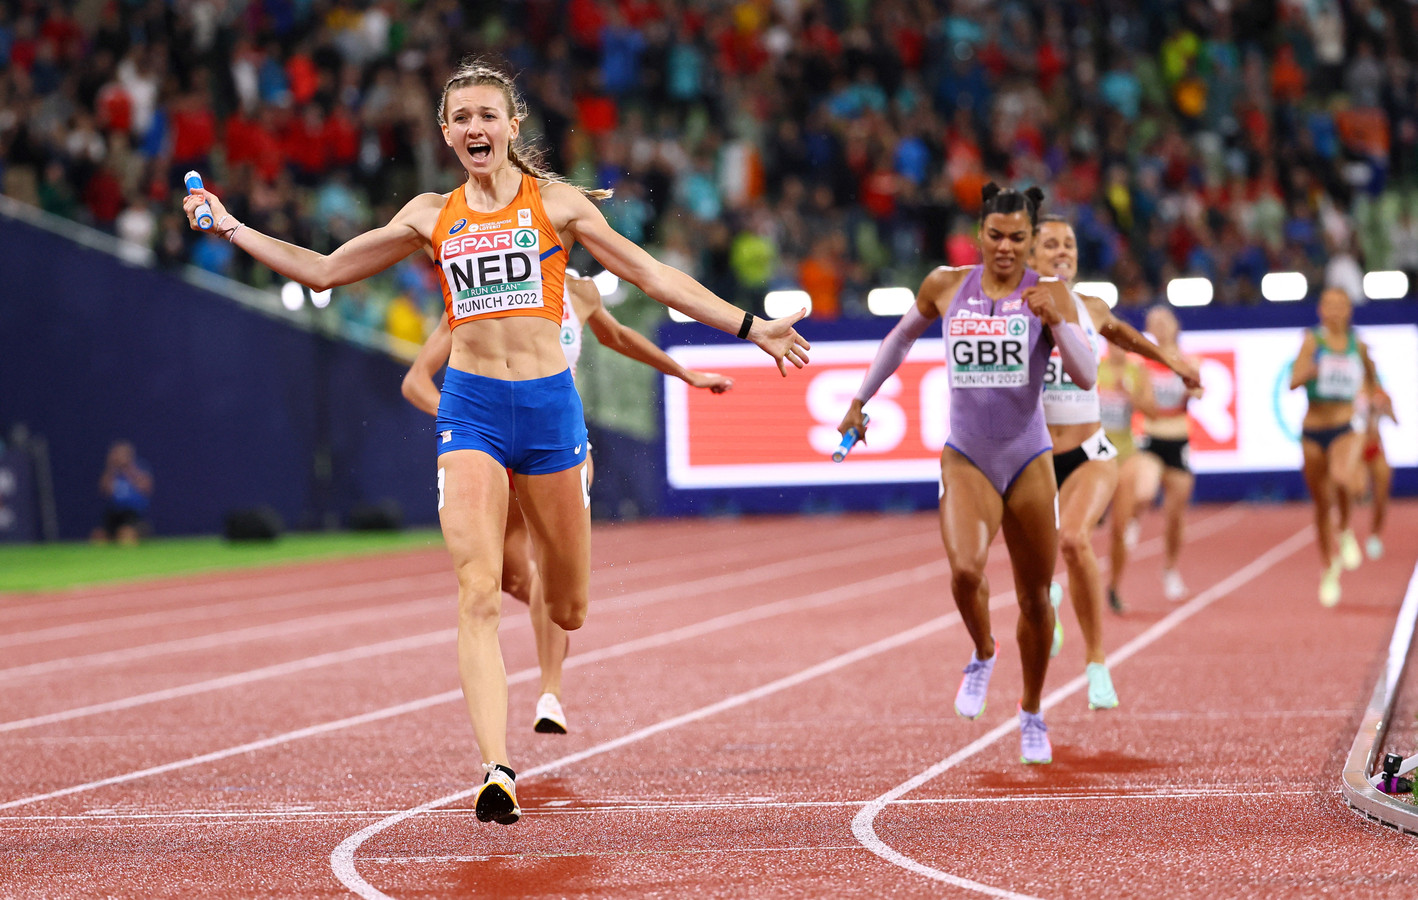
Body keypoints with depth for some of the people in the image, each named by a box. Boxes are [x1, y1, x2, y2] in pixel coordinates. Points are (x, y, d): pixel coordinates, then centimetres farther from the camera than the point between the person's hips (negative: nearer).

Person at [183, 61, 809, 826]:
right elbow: (324, 271, 16)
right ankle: (495, 771, -22)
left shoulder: (555, 203, 4)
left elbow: (652, 276, 6)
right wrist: (231, 228, 13)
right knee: (478, 596, -17)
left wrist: (750, 328, 2)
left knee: (566, 611, 8)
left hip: (549, 406, 0)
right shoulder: (431, 217, 9)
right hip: (470, 409, 0)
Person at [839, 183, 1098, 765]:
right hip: (966, 459, 0)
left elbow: (1087, 376, -12)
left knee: (1035, 598, 8)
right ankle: (982, 656, 7)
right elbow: (903, 335, 20)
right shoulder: (945, 287, 1)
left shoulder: (1048, 295, -5)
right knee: (965, 571, -25)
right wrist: (861, 400, 22)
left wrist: (1056, 321, -28)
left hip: (1029, 461, 0)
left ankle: (1032, 716, 29)